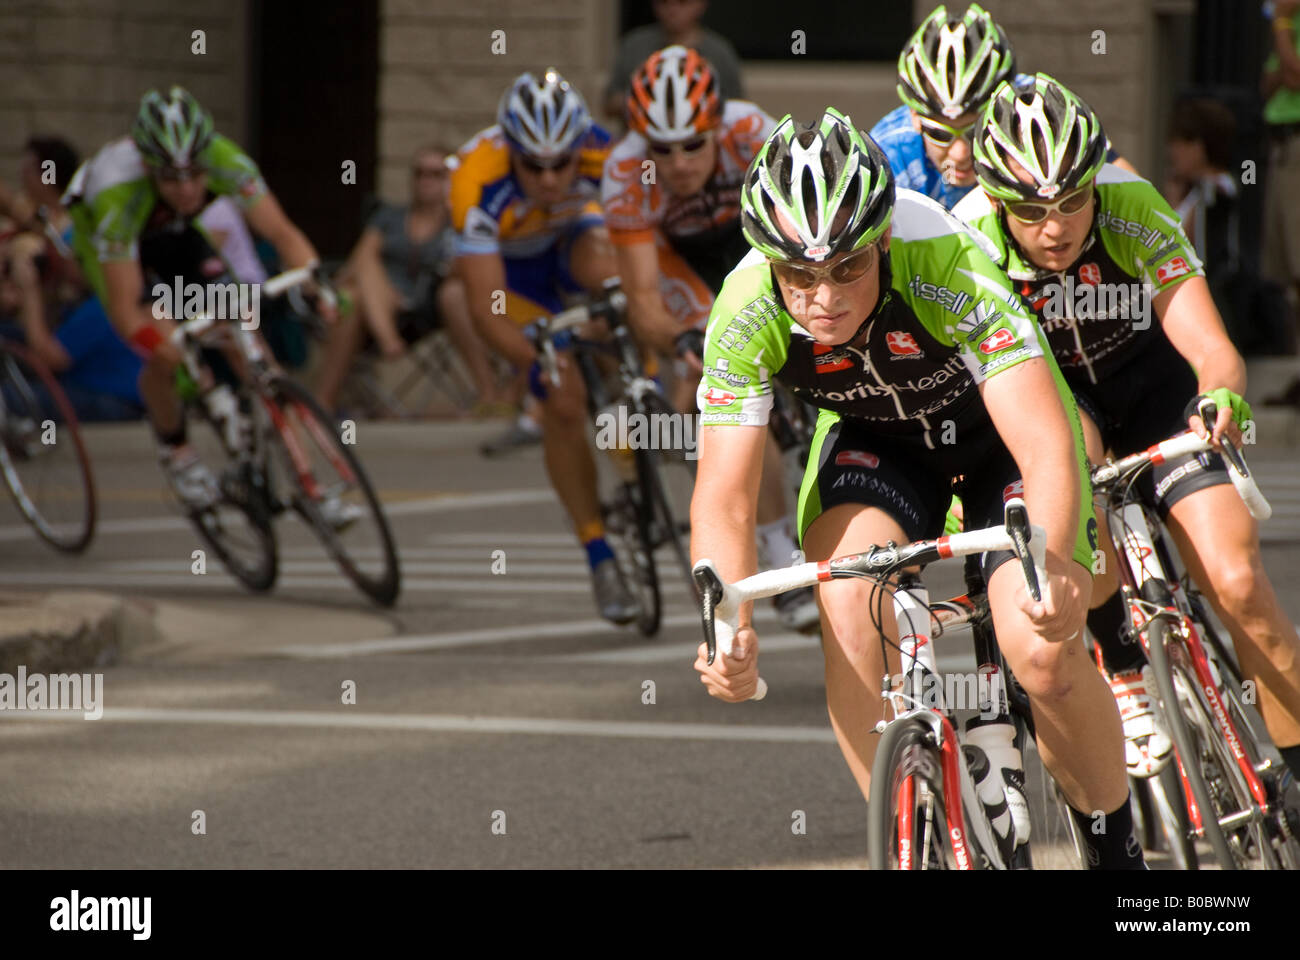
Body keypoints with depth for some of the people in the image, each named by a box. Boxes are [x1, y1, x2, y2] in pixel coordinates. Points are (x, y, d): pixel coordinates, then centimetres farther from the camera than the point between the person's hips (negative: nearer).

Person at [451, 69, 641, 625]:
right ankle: (601, 560, -3)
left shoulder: (604, 158, -34)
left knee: (607, 272, -33)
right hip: (510, 265, -2)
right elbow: (485, 306, -40)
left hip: (572, 236, 2)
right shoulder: (479, 182, -39)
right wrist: (534, 364, -56)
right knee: (563, 401, -16)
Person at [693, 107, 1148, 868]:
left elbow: (1048, 451, -44)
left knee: (1045, 655, -19)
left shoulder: (950, 273, -39)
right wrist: (728, 626, -47)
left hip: (999, 426, -2)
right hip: (875, 436, 2)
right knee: (847, 601, -27)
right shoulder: (746, 318, -30)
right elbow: (723, 500, -28)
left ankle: (1118, 847, 8)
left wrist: (1054, 566, -63)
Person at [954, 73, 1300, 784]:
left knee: (1237, 584, -17)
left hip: (1149, 376, 0)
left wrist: (1223, 396, -57)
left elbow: (1212, 350, -35)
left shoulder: (1136, 214, -30)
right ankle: (1125, 676, -20)